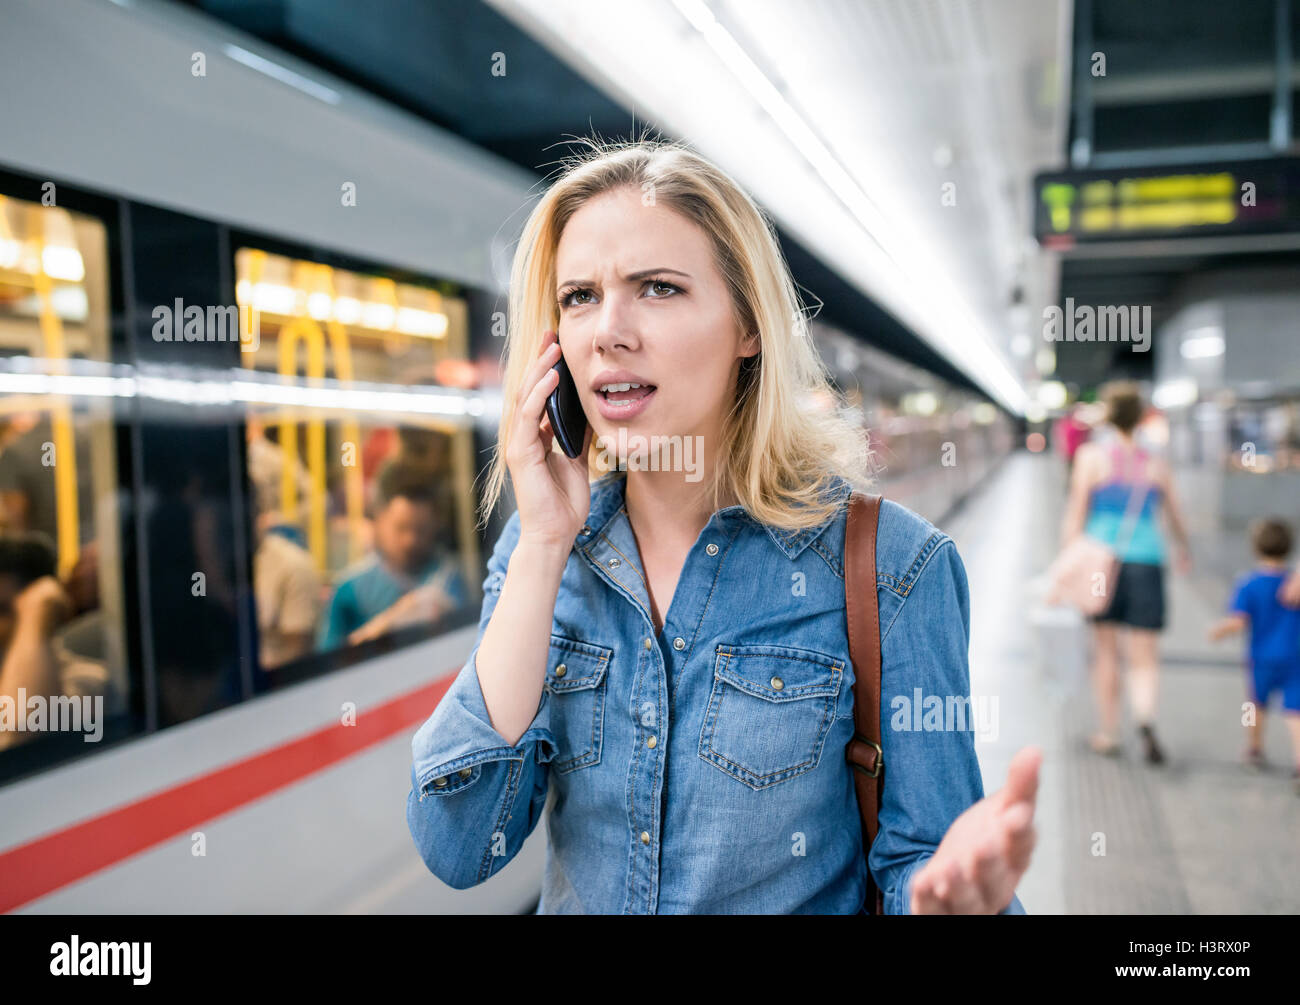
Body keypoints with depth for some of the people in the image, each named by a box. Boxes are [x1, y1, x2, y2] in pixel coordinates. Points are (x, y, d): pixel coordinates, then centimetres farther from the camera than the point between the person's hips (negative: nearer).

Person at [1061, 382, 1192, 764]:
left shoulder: (1091, 456, -1)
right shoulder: (1156, 465, 7)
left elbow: (1075, 515, -6)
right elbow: (1177, 519, 19)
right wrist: (1185, 550, 39)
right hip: (1146, 561, 1)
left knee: (1106, 650, 13)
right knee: (1145, 659, 3)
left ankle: (1108, 734, 20)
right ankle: (1146, 718, -22)